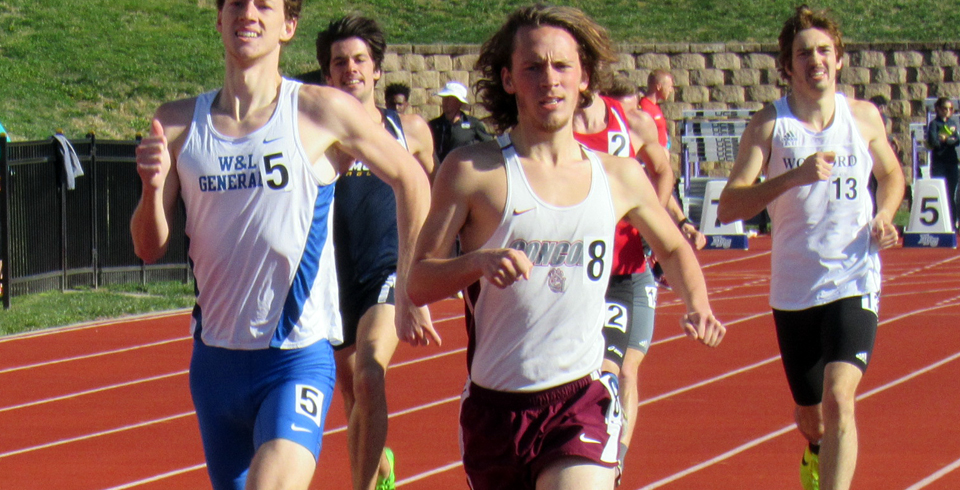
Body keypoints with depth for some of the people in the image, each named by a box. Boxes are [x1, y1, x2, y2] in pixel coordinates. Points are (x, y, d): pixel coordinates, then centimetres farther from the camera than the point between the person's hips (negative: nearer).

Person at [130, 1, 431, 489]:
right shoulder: (179, 122, 4)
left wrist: (410, 288, 7)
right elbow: (149, 247, 4)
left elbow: (410, 179, 7)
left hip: (299, 357, -5)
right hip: (215, 357, 5)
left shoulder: (321, 112, -6)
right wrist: (152, 187, -16)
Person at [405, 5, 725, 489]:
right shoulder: (472, 171, -3)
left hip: (582, 397, 0)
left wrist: (698, 305, 5)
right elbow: (419, 281, -5)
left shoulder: (620, 177, 6)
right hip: (494, 405, 0)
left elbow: (674, 249, 24)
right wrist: (479, 262, -24)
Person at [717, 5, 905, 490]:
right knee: (810, 417, 15)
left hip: (854, 283, -1)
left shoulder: (864, 117, 3)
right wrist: (793, 177, -25)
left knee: (838, 399, -21)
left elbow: (891, 173, 23)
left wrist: (884, 217, 2)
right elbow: (729, 206, -12)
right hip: (793, 289, 1)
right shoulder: (769, 123, -4)